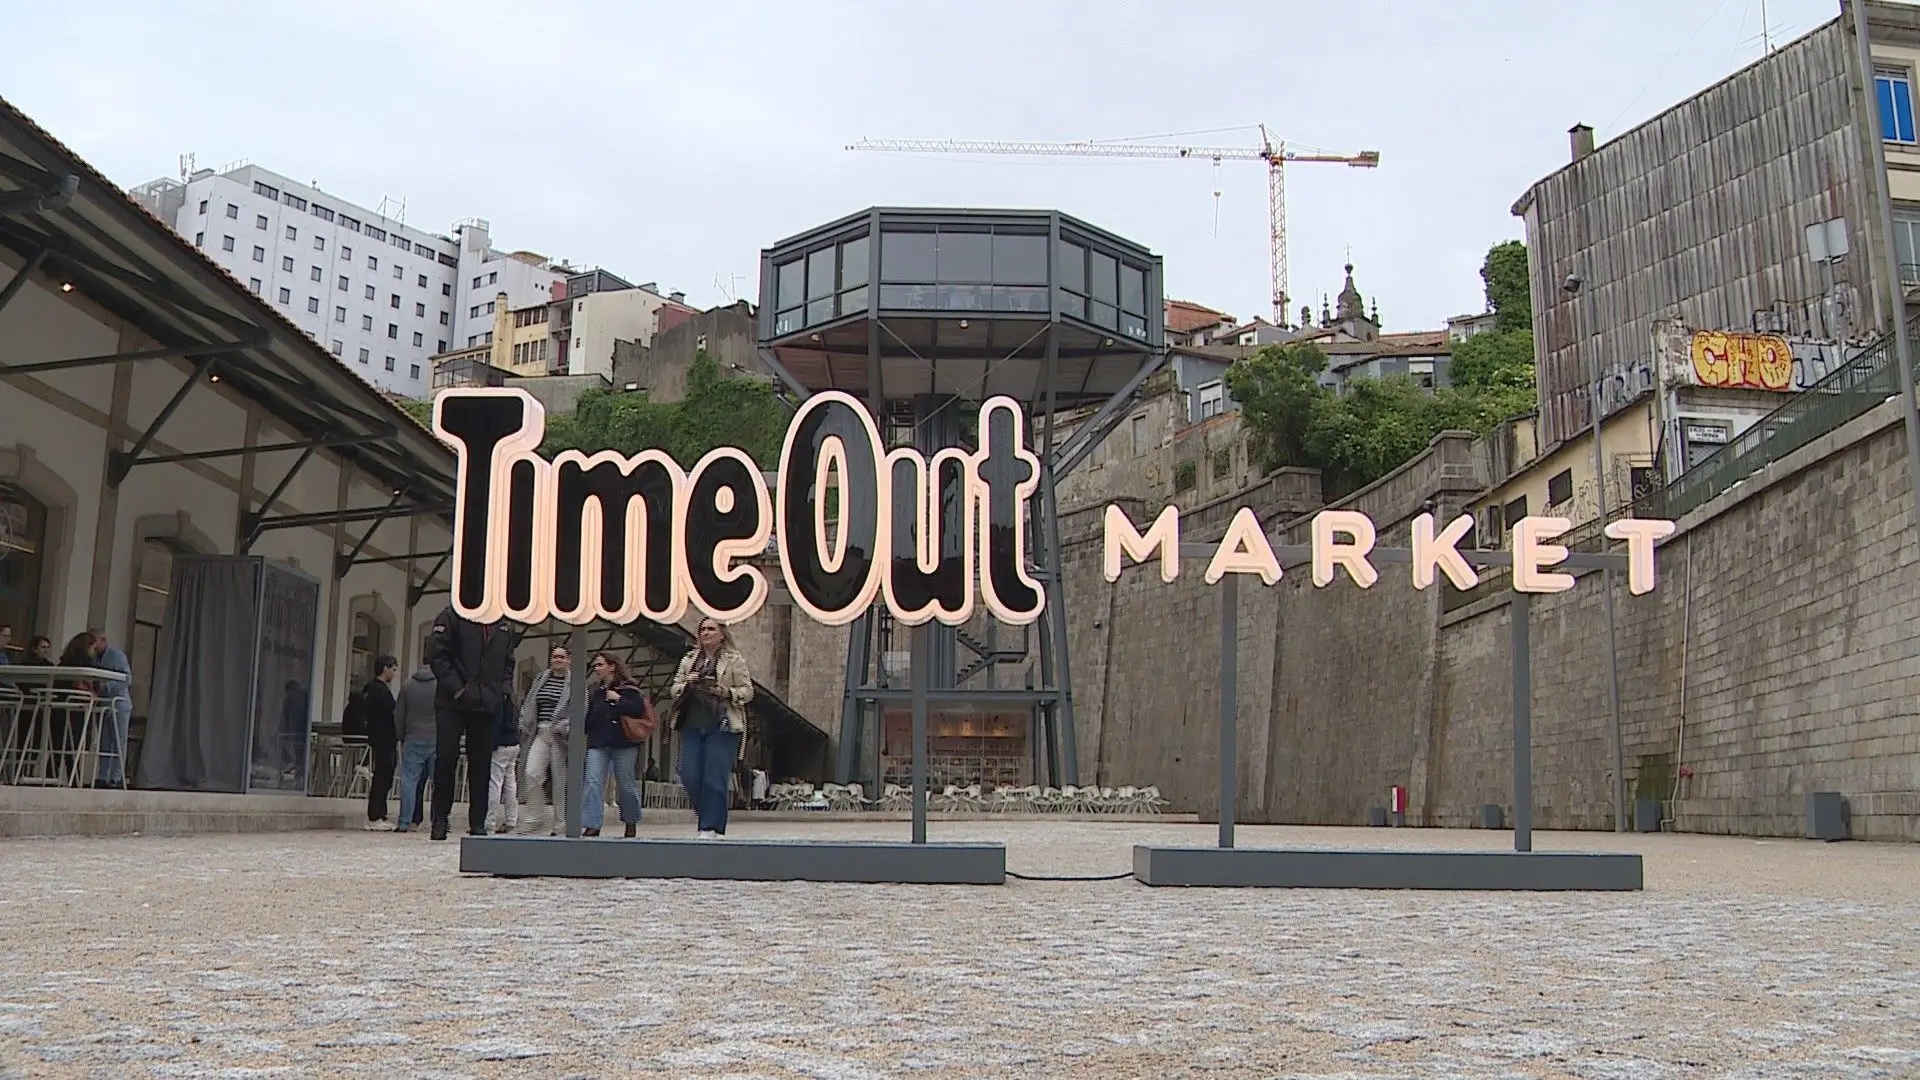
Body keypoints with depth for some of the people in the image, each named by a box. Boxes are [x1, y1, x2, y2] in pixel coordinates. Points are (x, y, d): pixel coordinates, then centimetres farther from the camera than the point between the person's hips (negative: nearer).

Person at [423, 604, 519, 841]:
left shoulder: (505, 625, 13)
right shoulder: (454, 615, -2)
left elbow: (508, 662, 21)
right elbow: (436, 653, -7)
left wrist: (503, 689, 5)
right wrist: (455, 687, -13)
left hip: (488, 705, 4)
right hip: (453, 703, -4)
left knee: (481, 764, 4)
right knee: (446, 759, -3)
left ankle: (478, 823, 8)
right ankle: (440, 818, 7)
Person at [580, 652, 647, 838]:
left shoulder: (628, 688, -2)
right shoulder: (592, 689, 12)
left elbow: (639, 709, -13)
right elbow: (587, 717, 16)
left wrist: (618, 699, -15)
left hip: (623, 744, -3)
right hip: (597, 743, 3)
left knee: (626, 784, 7)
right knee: (593, 783, -10)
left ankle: (631, 823, 26)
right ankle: (592, 826, -11)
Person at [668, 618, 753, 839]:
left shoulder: (734, 660, 3)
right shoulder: (689, 660, 16)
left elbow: (747, 691, 1)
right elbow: (673, 690, 17)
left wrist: (725, 692, -16)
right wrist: (686, 684, -4)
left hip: (722, 727, -4)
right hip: (692, 725, 4)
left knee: (714, 777, -8)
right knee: (689, 775, 0)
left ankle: (711, 826, 0)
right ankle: (705, 816, 21)